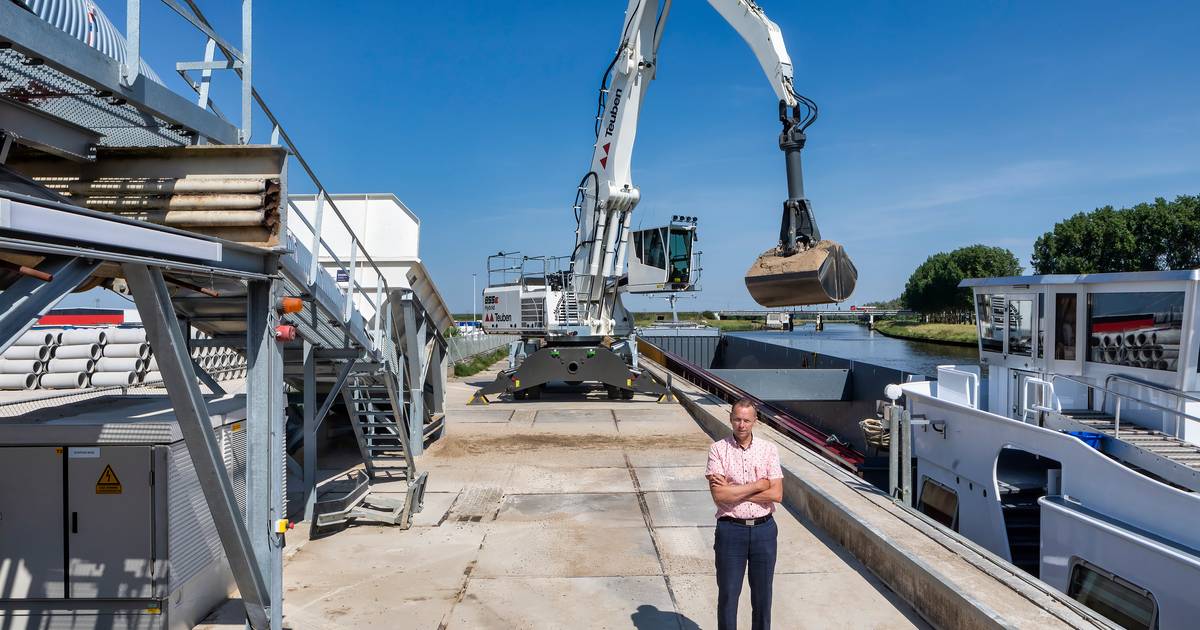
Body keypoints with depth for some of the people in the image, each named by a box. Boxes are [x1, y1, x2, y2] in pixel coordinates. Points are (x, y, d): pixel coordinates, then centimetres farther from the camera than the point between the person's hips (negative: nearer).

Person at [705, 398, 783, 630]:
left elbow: (776, 494, -9)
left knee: (762, 593, 14)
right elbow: (719, 496, -16)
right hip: (731, 529, -2)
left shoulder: (769, 449, 0)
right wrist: (758, 485, -13)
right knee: (728, 593, 9)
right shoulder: (718, 450, -6)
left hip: (764, 529, 2)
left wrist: (734, 491, -13)